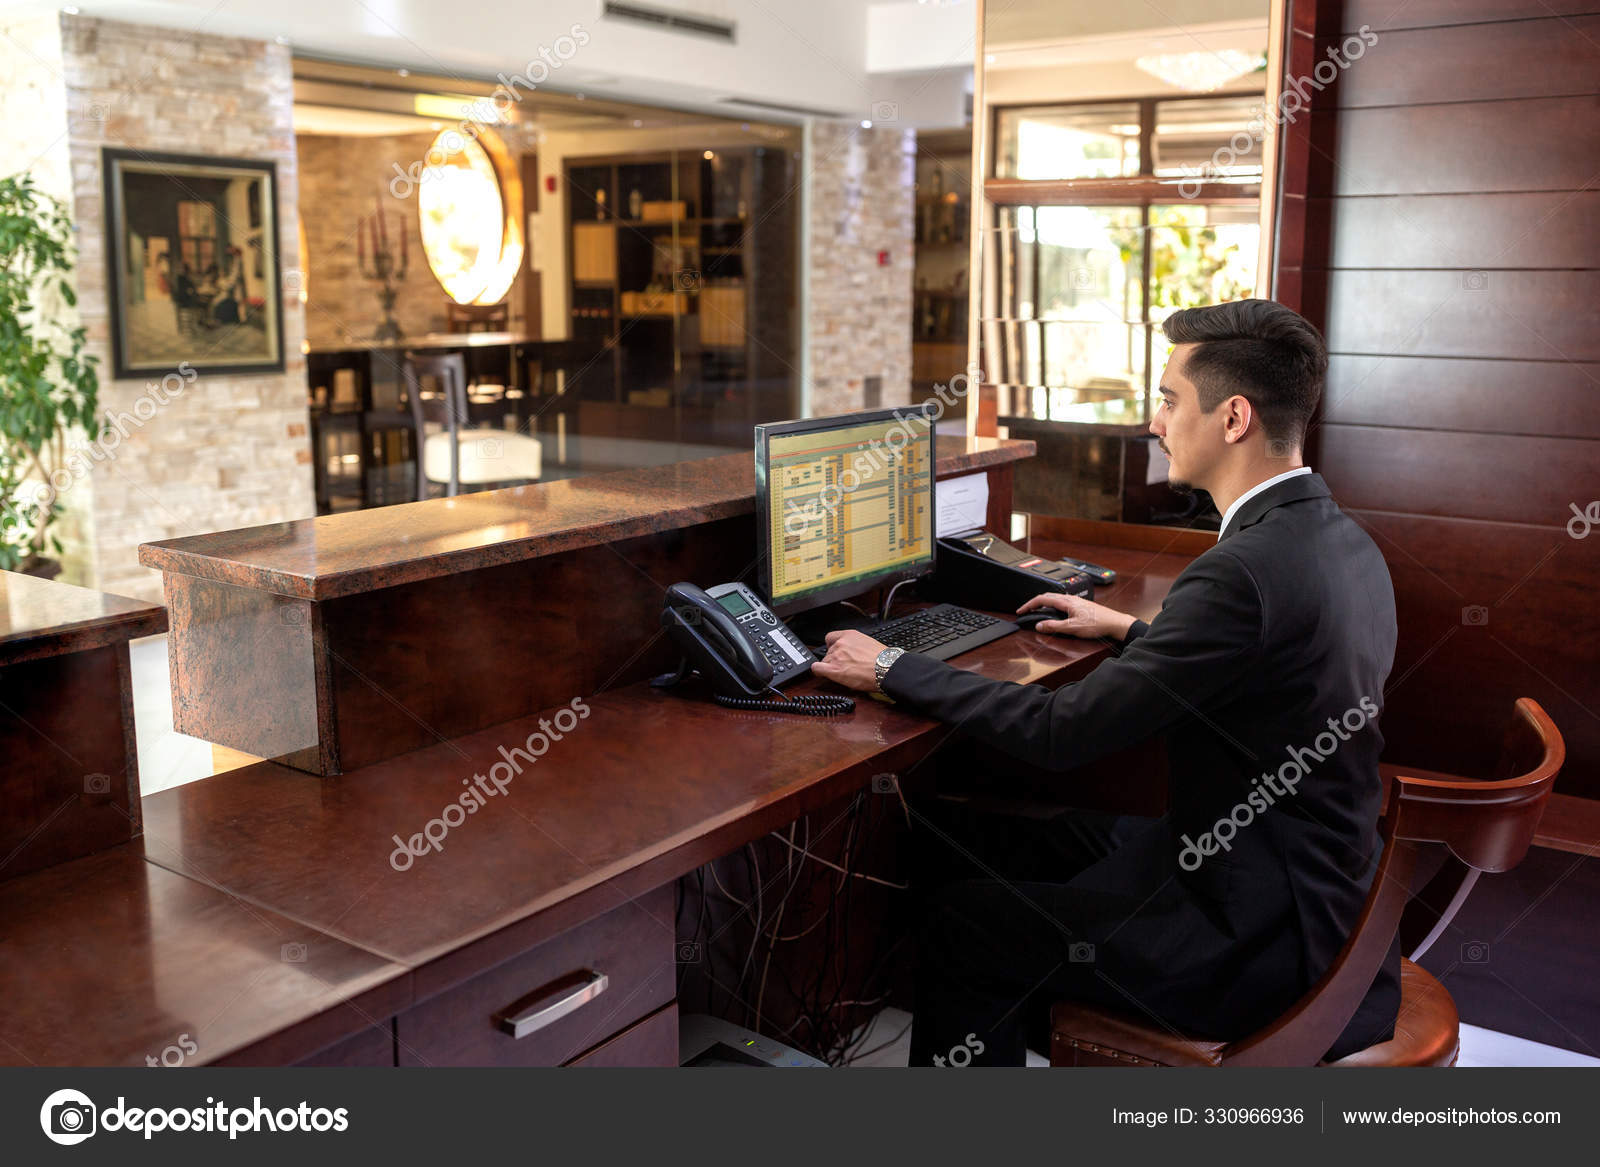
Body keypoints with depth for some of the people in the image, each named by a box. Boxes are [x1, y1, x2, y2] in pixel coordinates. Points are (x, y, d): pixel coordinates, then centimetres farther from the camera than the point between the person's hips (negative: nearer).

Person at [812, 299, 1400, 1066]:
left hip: (1254, 940, -9)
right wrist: (1131, 631, 24)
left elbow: (1061, 733, -23)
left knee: (957, 923, -1)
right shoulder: (1340, 540, 3)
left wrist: (891, 670, -13)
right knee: (958, 836, 12)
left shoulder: (1244, 570, -27)